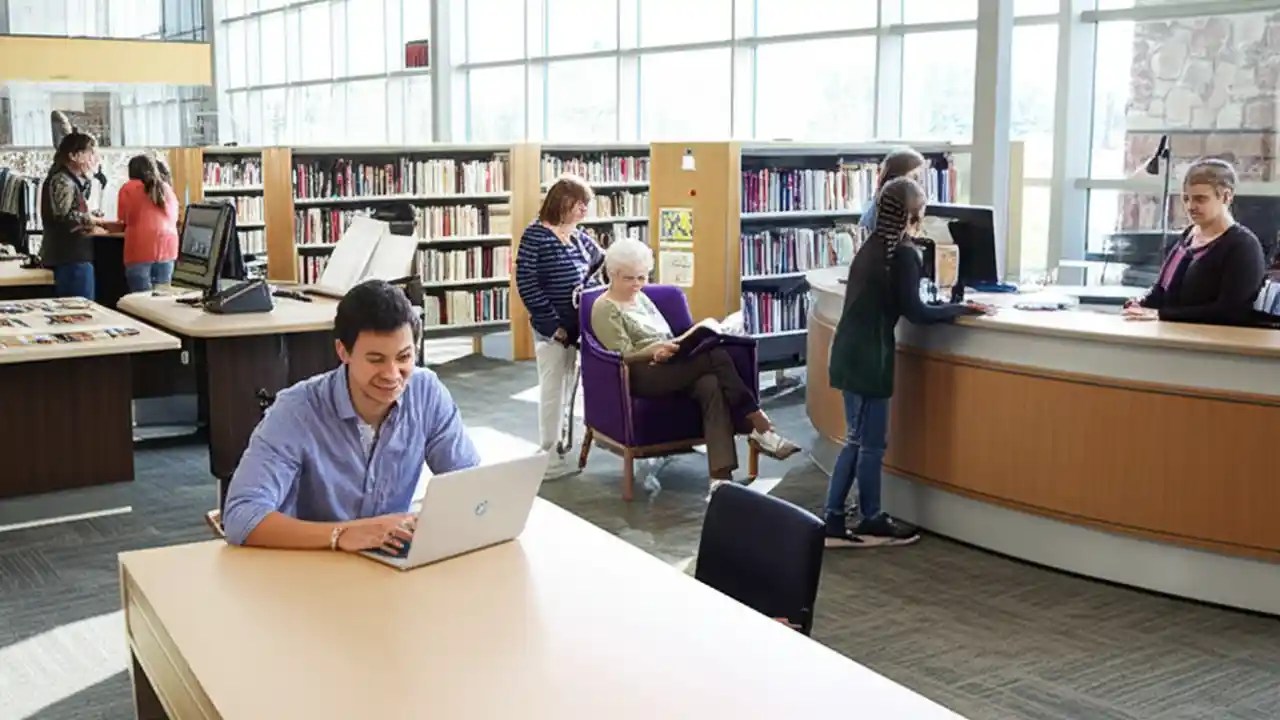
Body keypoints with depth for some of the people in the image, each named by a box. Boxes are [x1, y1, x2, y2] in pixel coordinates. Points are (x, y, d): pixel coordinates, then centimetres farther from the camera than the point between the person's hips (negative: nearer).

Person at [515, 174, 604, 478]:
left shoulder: (579, 236, 10)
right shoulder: (535, 235, -10)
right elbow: (526, 283, -14)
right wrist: (552, 322, -16)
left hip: (579, 324, 7)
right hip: (552, 327, -7)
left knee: (568, 388, 14)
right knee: (552, 389, 0)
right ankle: (549, 453, 9)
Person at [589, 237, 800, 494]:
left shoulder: (641, 298, 25)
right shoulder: (604, 309, 2)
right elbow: (624, 355, -8)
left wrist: (672, 348, 0)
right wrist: (655, 350, -24)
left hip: (671, 368, 7)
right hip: (642, 376, -7)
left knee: (712, 386, -30)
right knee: (717, 356, -27)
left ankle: (721, 475, -41)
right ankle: (758, 426, -22)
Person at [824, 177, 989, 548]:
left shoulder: (872, 246, 13)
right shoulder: (904, 253, -13)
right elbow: (915, 312, -13)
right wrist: (963, 309, -4)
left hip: (852, 350, 9)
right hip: (869, 355, -9)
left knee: (856, 440, 14)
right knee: (871, 443, 4)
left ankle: (833, 522, 16)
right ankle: (871, 522, 16)